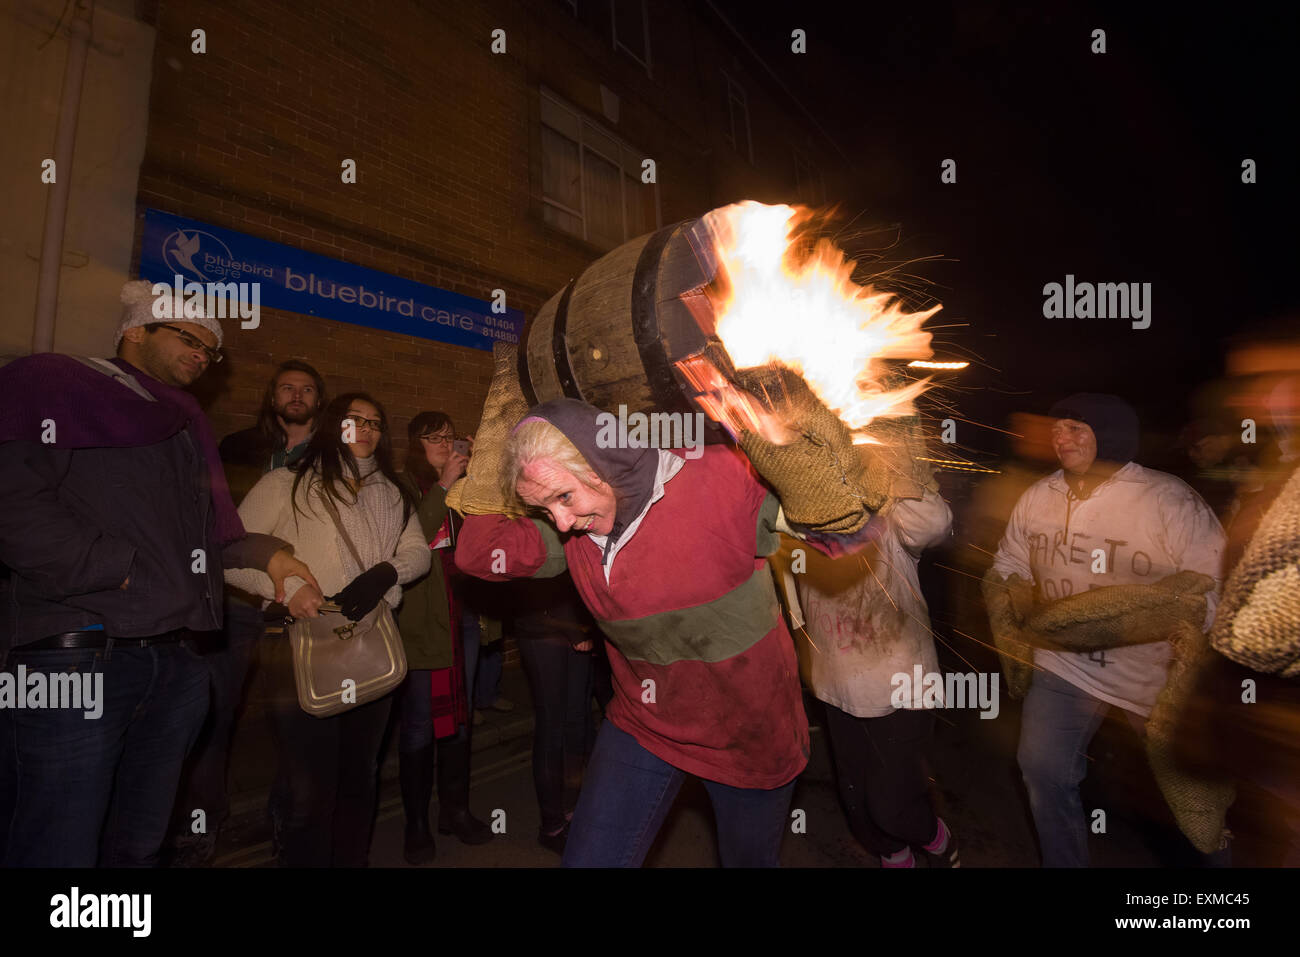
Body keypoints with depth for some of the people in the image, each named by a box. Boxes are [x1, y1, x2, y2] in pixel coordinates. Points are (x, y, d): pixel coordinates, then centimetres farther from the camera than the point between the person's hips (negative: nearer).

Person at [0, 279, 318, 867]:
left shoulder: (186, 426, 23)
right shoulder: (52, 387, 3)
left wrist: (266, 554, 5)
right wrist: (113, 571, -15)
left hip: (175, 664, 7)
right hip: (77, 658, -7)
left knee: (139, 845, 16)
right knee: (61, 848, -1)